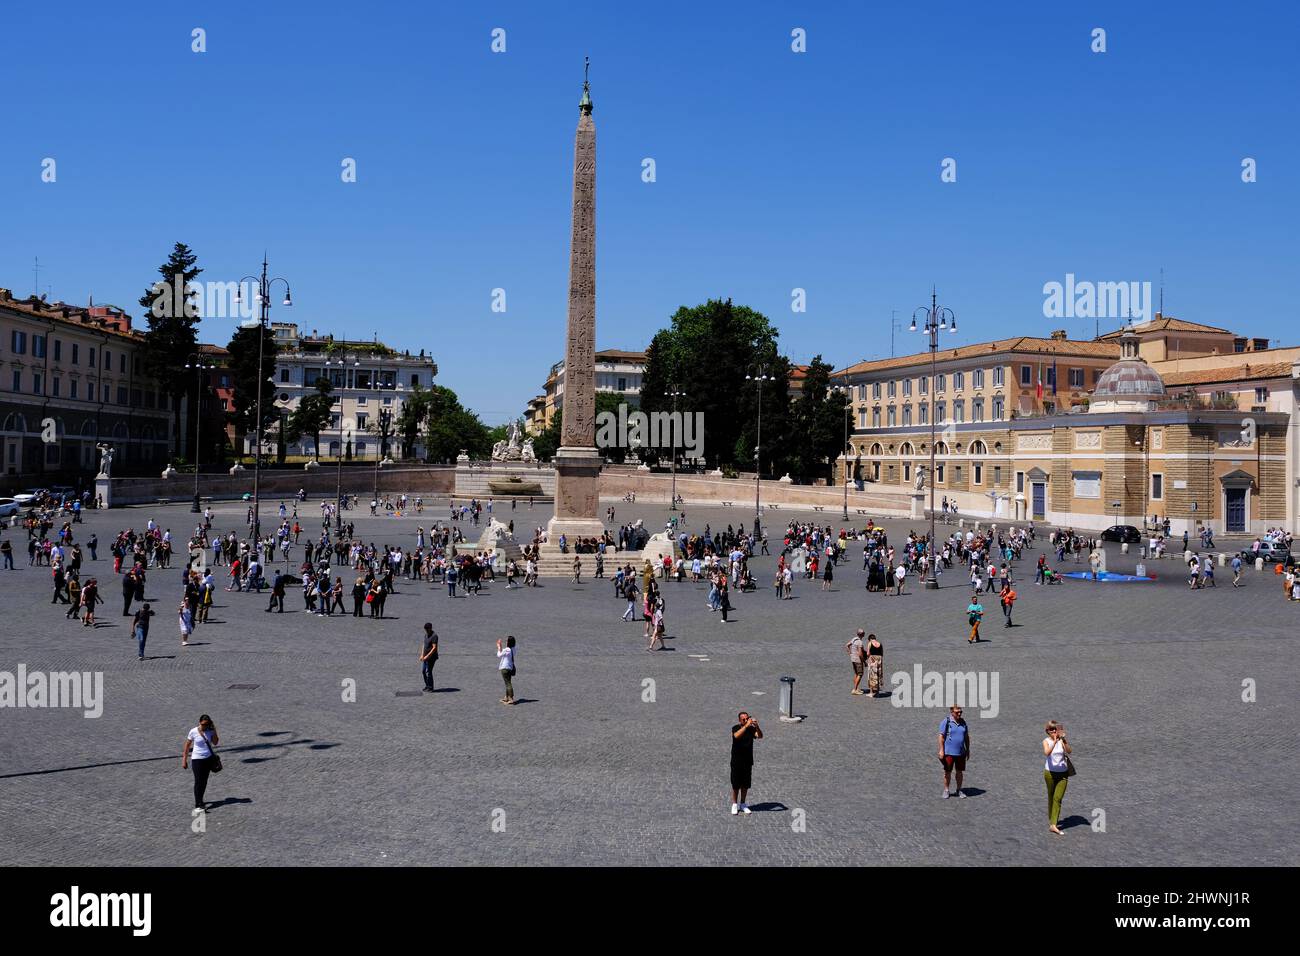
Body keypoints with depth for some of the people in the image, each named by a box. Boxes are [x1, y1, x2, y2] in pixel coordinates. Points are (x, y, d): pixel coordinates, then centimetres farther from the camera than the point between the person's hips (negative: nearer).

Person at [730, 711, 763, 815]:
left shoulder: (751, 729, -3)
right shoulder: (735, 728, -10)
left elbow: (760, 736, -19)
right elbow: (737, 735, -32)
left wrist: (757, 726, -38)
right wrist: (746, 726, -41)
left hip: (748, 761, 3)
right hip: (736, 761, -3)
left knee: (746, 784, 10)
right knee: (736, 784, 4)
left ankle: (742, 804, 24)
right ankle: (734, 805, 17)